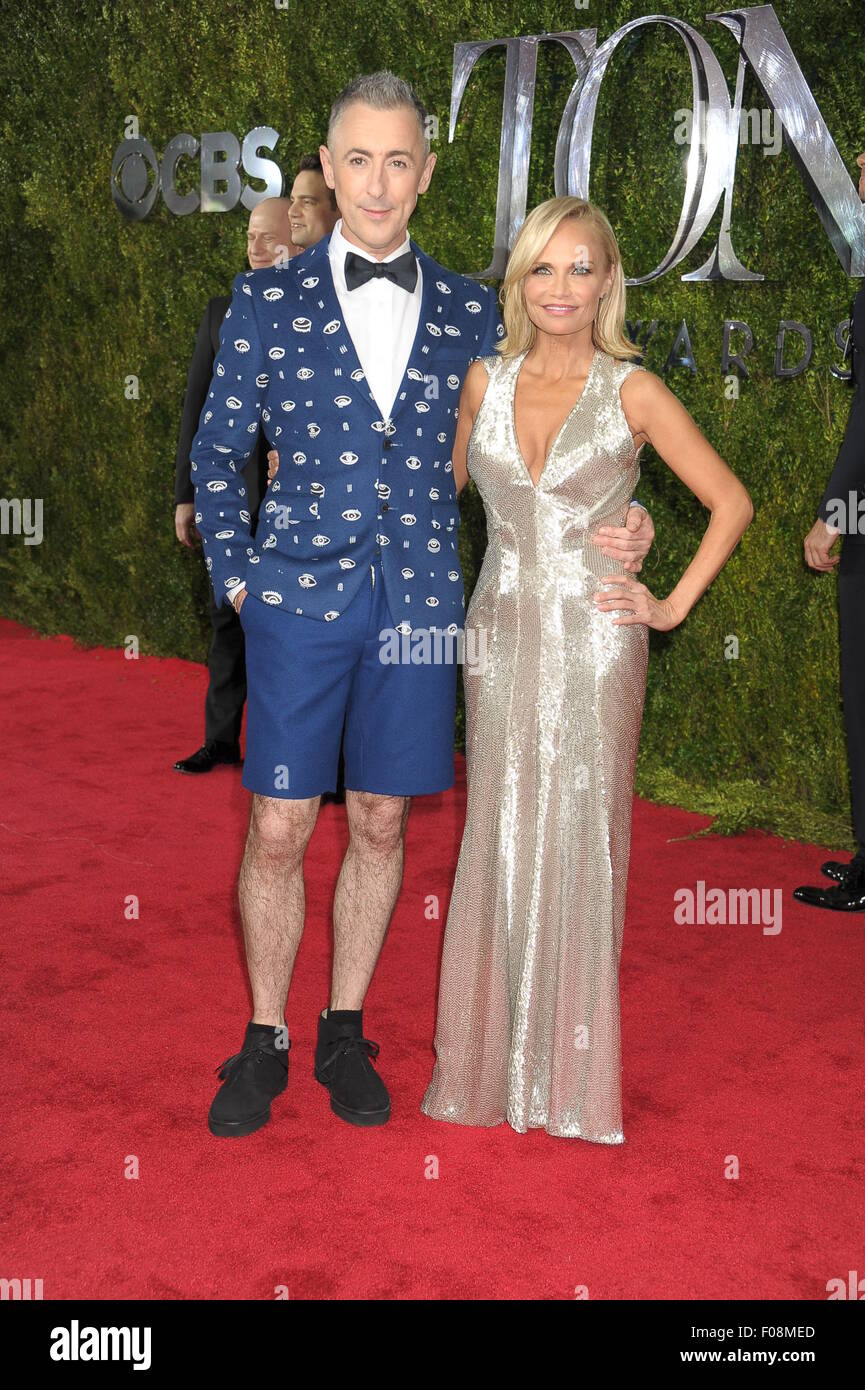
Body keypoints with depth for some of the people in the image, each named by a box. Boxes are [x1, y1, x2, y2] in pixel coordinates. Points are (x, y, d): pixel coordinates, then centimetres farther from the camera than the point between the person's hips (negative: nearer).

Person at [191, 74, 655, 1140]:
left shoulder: (469, 313, 7)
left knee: (380, 823, 10)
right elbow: (217, 453, 8)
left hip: (419, 602, 2)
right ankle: (264, 1042, 20)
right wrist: (234, 580, 1)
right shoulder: (266, 302, 4)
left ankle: (344, 1033, 26)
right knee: (278, 831, 1)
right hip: (299, 600, -1)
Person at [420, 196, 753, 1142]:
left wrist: (674, 606, -4)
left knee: (577, 845, 2)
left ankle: (571, 1072, 17)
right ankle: (493, 1057, 22)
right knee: (499, 844, 8)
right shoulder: (486, 380, 5)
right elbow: (449, 484, 21)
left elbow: (732, 503, 1)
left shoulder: (633, 393, -5)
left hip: (592, 645, -3)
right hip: (501, 638, 3)